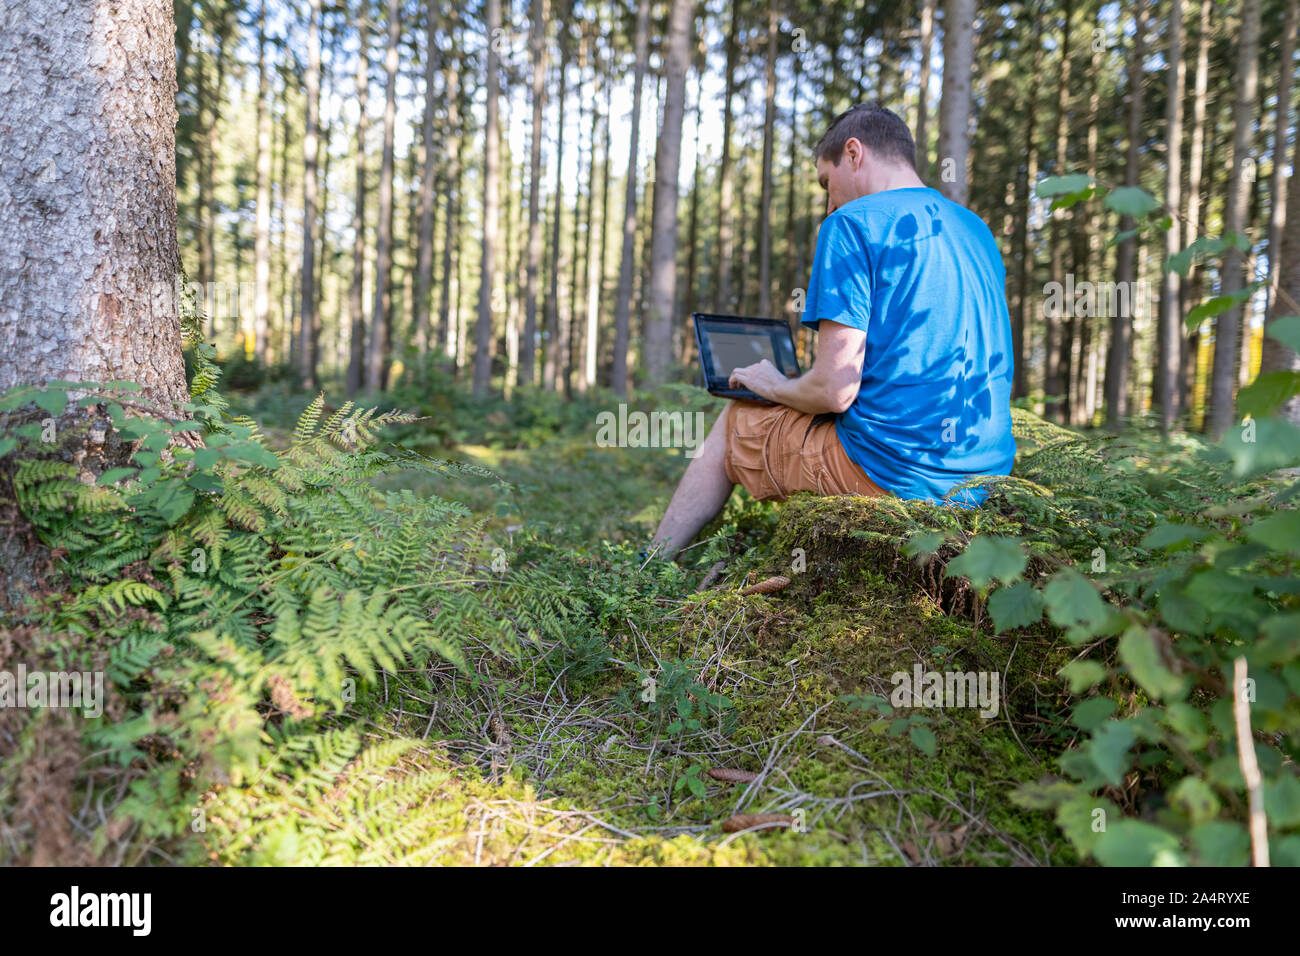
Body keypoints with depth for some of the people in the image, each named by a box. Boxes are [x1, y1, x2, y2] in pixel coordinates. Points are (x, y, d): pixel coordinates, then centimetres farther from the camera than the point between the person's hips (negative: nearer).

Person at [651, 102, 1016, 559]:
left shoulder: (853, 224, -10)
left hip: (890, 472, -8)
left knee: (735, 422, 15)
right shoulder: (977, 230, 15)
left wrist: (774, 386, 5)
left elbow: (835, 391, -18)